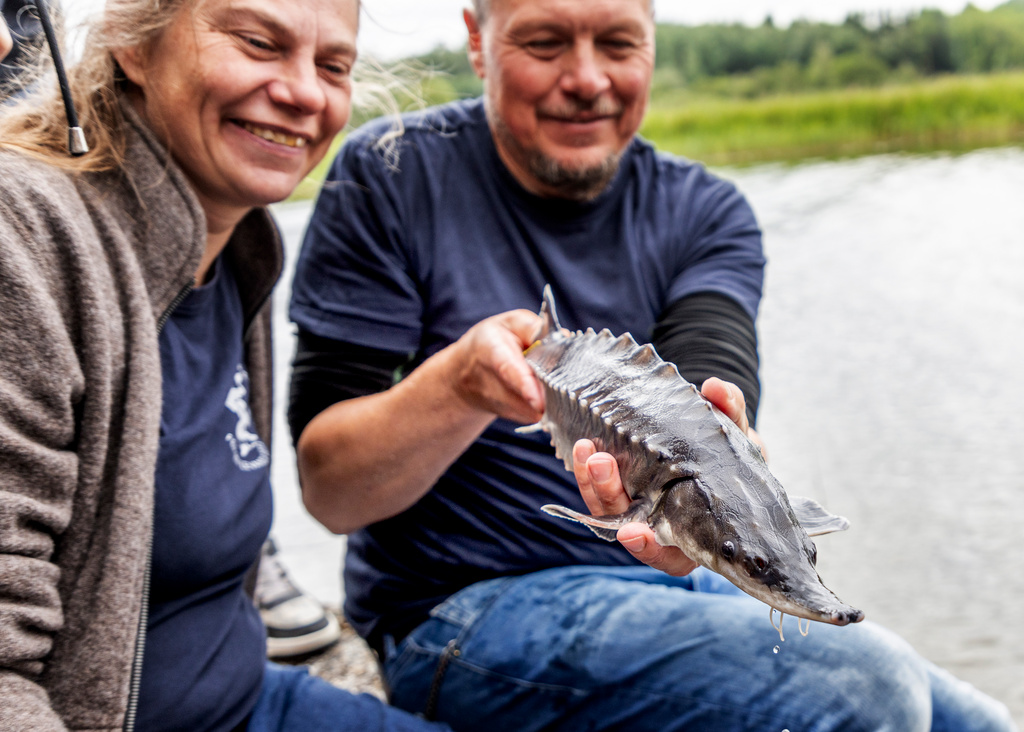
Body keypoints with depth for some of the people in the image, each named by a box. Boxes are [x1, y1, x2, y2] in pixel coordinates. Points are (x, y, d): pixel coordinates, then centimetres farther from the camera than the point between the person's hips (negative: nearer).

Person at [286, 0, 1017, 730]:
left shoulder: (706, 211, 4)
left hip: (667, 575, 5)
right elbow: (329, 491, -11)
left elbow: (715, 385, -18)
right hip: (462, 609, -4)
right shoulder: (391, 175, -7)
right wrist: (460, 383, -30)